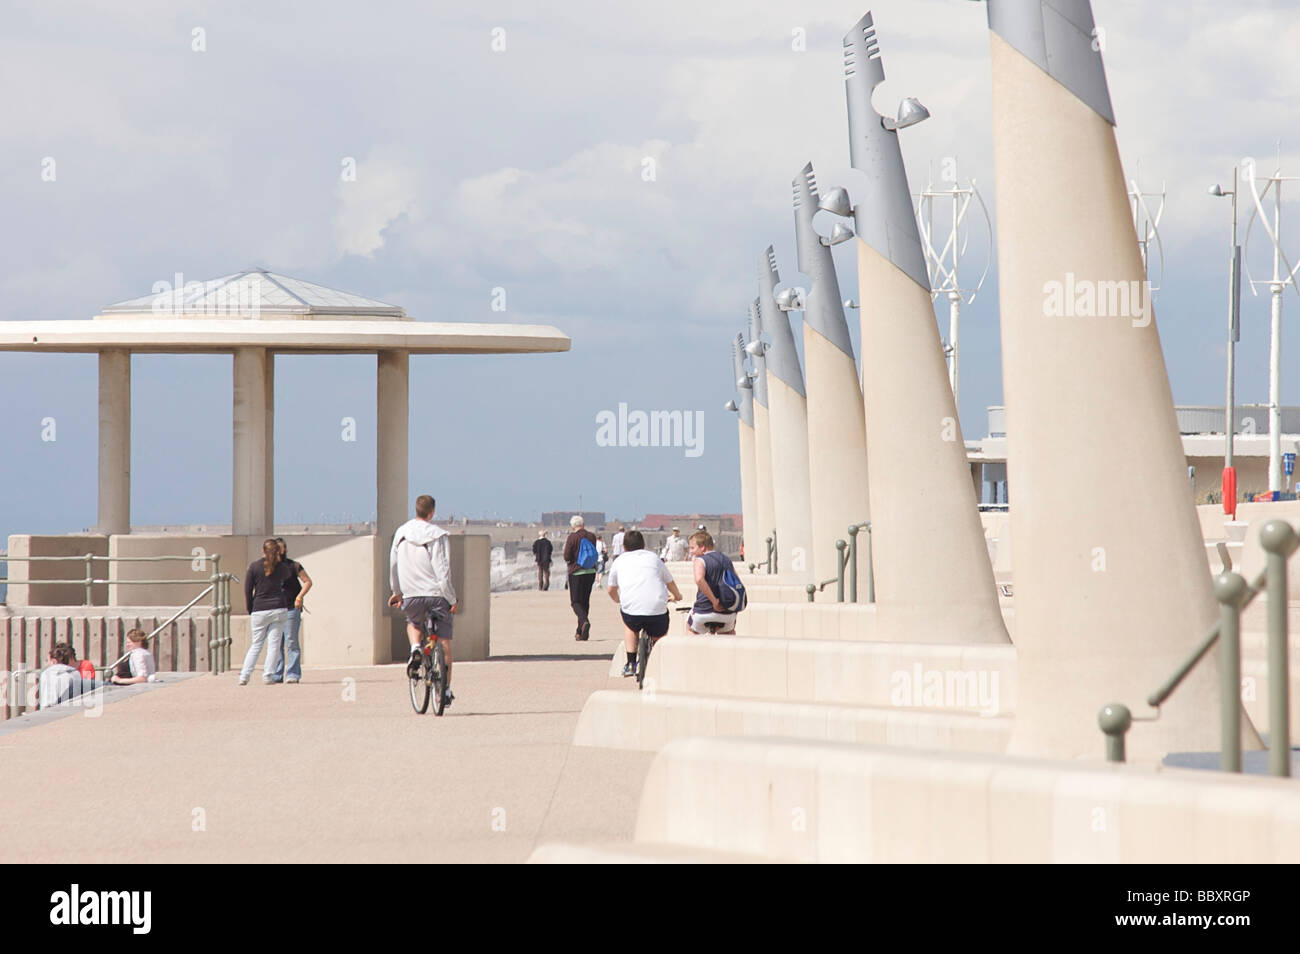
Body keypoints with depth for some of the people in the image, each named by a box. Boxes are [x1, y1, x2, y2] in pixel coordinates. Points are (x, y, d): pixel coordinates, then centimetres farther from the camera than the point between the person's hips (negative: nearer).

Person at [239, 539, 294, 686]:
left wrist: (250, 609, 11)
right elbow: (290, 574, 26)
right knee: (274, 644, 4)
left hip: (259, 611, 0)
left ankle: (244, 676, 4)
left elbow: (247, 590, 0)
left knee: (256, 645, 10)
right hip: (279, 610, 0)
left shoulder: (254, 567, -2)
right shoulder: (282, 567, 1)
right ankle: (268, 676, -2)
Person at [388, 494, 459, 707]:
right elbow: (443, 571, -14)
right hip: (437, 594, -3)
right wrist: (453, 599, -7)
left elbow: (393, 565, 13)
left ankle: (416, 648, 2)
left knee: (413, 623, 34)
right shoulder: (437, 536, -10)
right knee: (444, 642, 8)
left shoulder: (401, 533, 4)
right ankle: (446, 691, 7)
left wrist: (397, 592, 27)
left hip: (411, 595, 3)